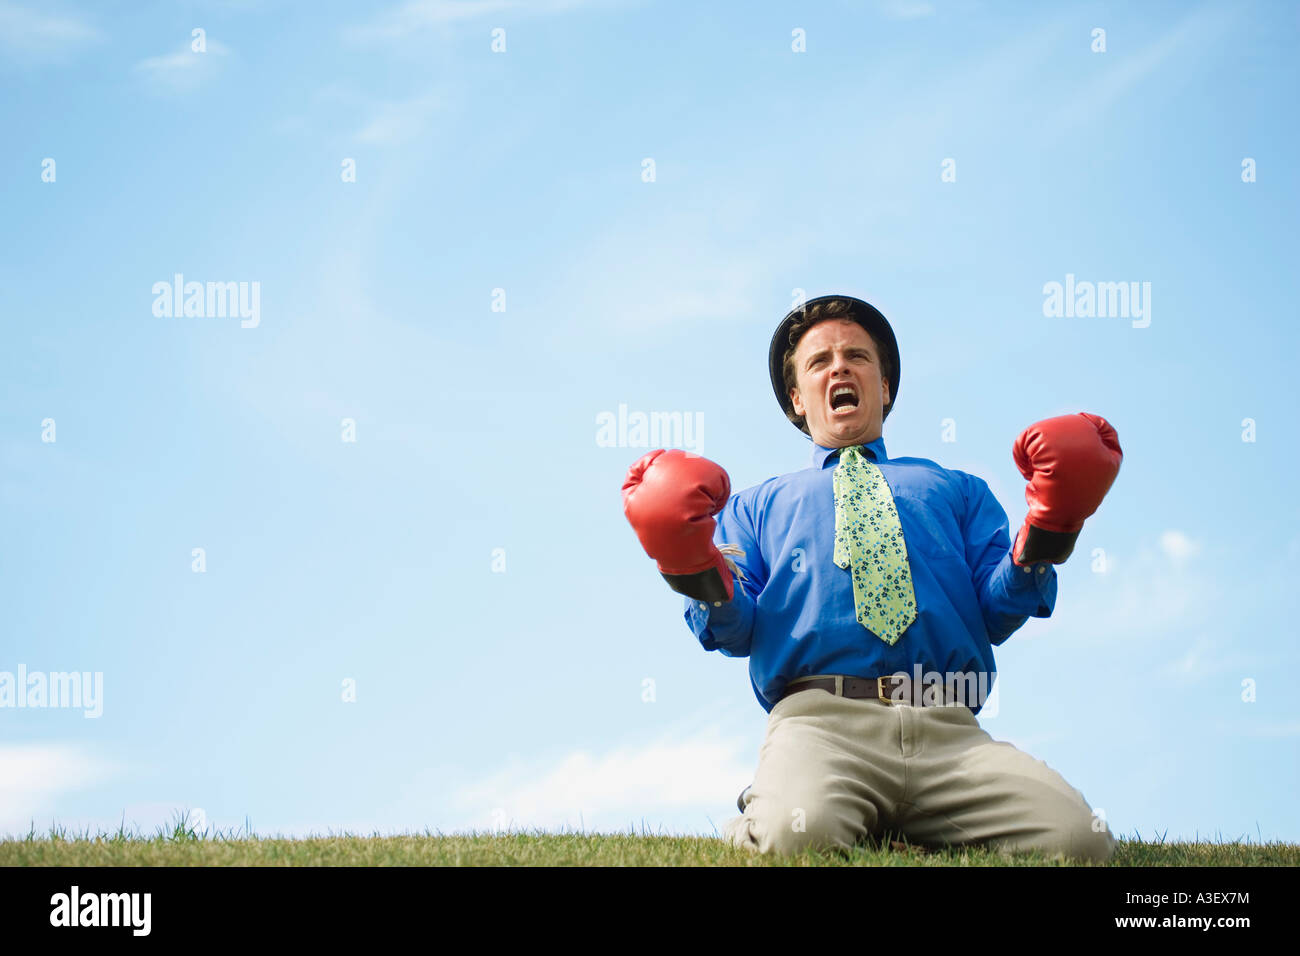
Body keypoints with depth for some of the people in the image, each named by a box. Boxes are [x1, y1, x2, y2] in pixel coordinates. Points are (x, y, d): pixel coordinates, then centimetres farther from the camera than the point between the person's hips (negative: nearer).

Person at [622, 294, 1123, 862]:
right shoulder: (757, 505, 30)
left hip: (950, 730, 2)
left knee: (1077, 839, -28)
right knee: (799, 835, -39)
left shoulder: (957, 491, 32)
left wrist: (1047, 532, -1)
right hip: (820, 720, -2)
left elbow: (997, 613, 17)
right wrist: (695, 568, -6)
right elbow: (736, 630, 14)